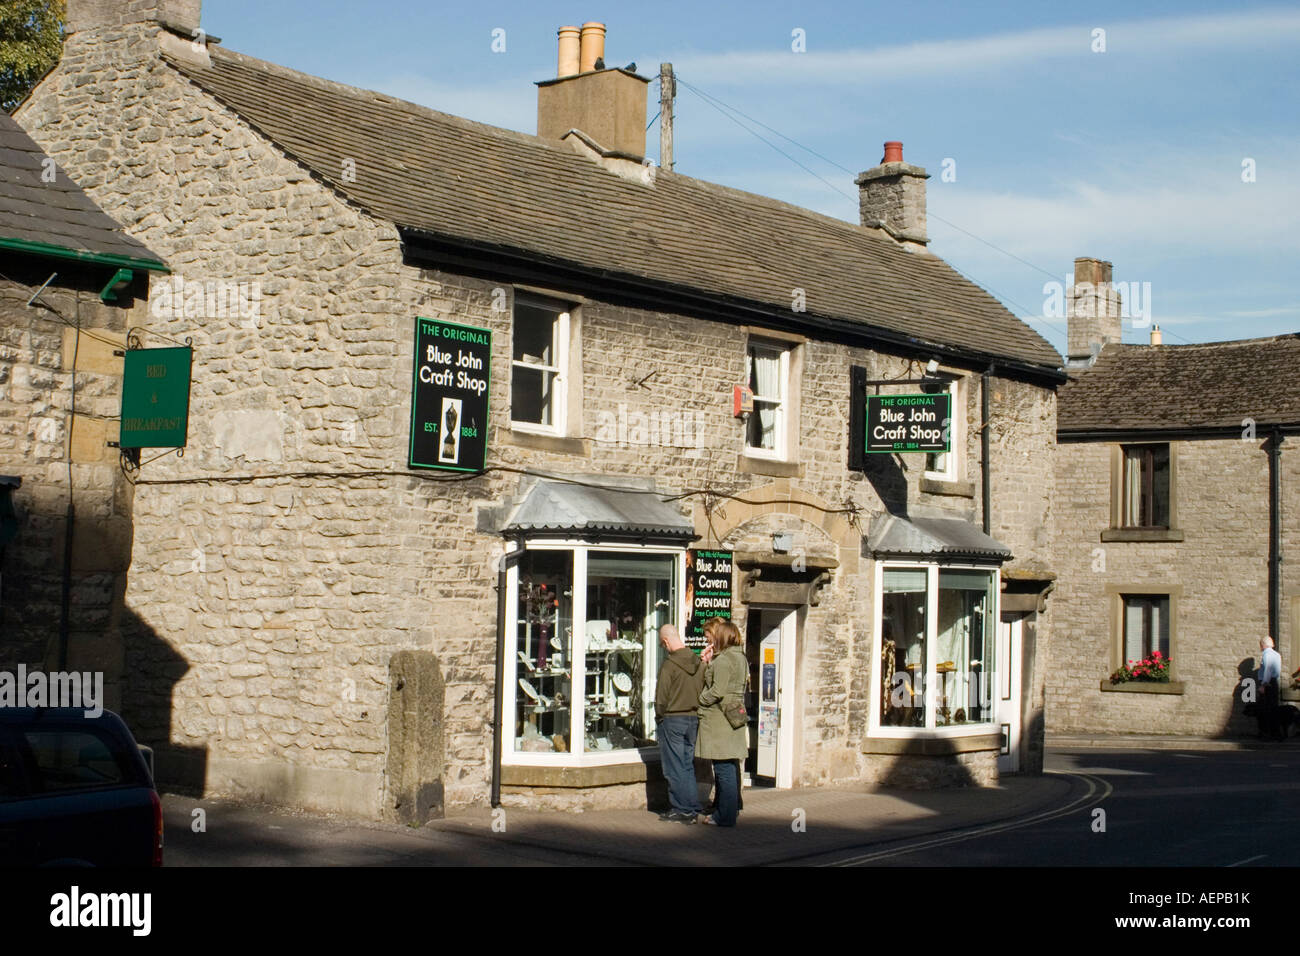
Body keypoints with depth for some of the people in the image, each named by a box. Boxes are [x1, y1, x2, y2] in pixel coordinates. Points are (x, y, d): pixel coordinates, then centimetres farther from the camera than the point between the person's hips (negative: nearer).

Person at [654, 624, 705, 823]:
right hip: (693, 718, 6)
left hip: (673, 719, -6)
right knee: (688, 766, 13)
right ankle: (693, 809, 15)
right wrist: (695, 712, 15)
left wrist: (660, 717, 2)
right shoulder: (698, 662, 4)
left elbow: (661, 696, -13)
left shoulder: (669, 664, -15)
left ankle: (680, 810, 2)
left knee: (675, 768, 1)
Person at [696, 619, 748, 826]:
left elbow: (717, 691, -21)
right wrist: (709, 662, 11)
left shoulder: (723, 660, -15)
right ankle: (734, 807, 25)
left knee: (723, 769, -6)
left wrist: (699, 700, -4)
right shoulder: (740, 658, 14)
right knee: (732, 767, 17)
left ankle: (726, 816, -4)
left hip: (720, 720, -9)